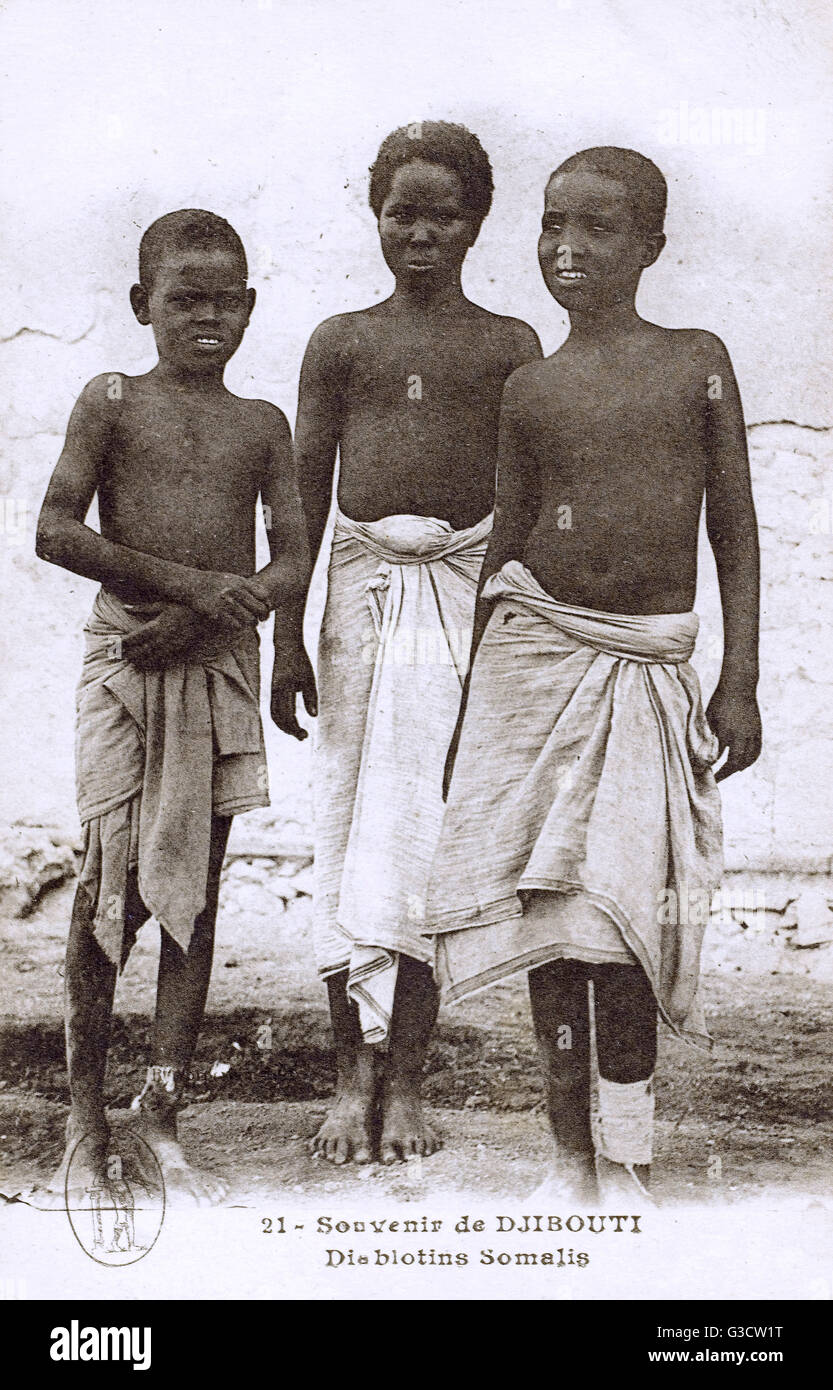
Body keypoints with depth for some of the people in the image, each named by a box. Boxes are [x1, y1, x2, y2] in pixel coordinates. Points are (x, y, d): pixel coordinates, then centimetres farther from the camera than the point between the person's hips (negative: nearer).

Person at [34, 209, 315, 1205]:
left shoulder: (261, 425, 10)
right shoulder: (112, 402, 3)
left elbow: (292, 562, 4)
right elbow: (55, 532, -6)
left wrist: (198, 616, -13)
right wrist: (186, 579, -15)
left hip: (221, 667, 3)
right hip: (124, 658, -3)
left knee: (197, 892, 4)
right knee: (108, 883, -1)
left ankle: (161, 1119, 13)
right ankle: (84, 1116, 13)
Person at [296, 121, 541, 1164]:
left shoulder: (510, 346, 8)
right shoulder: (340, 341, 10)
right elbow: (305, 494, 11)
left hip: (465, 589, -1)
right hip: (362, 582, 1)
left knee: (426, 823, -3)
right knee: (348, 814, 1)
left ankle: (404, 1080, 6)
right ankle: (354, 1071, 10)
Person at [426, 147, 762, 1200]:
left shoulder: (699, 361, 4)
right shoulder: (529, 389, 7)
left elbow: (734, 529, 5)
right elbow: (505, 549, 11)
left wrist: (740, 679, -1)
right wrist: (471, 703, 13)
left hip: (649, 664, -1)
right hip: (539, 652, 2)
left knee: (619, 912, -4)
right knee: (546, 901, 4)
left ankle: (627, 1163, 11)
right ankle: (571, 1154, 17)